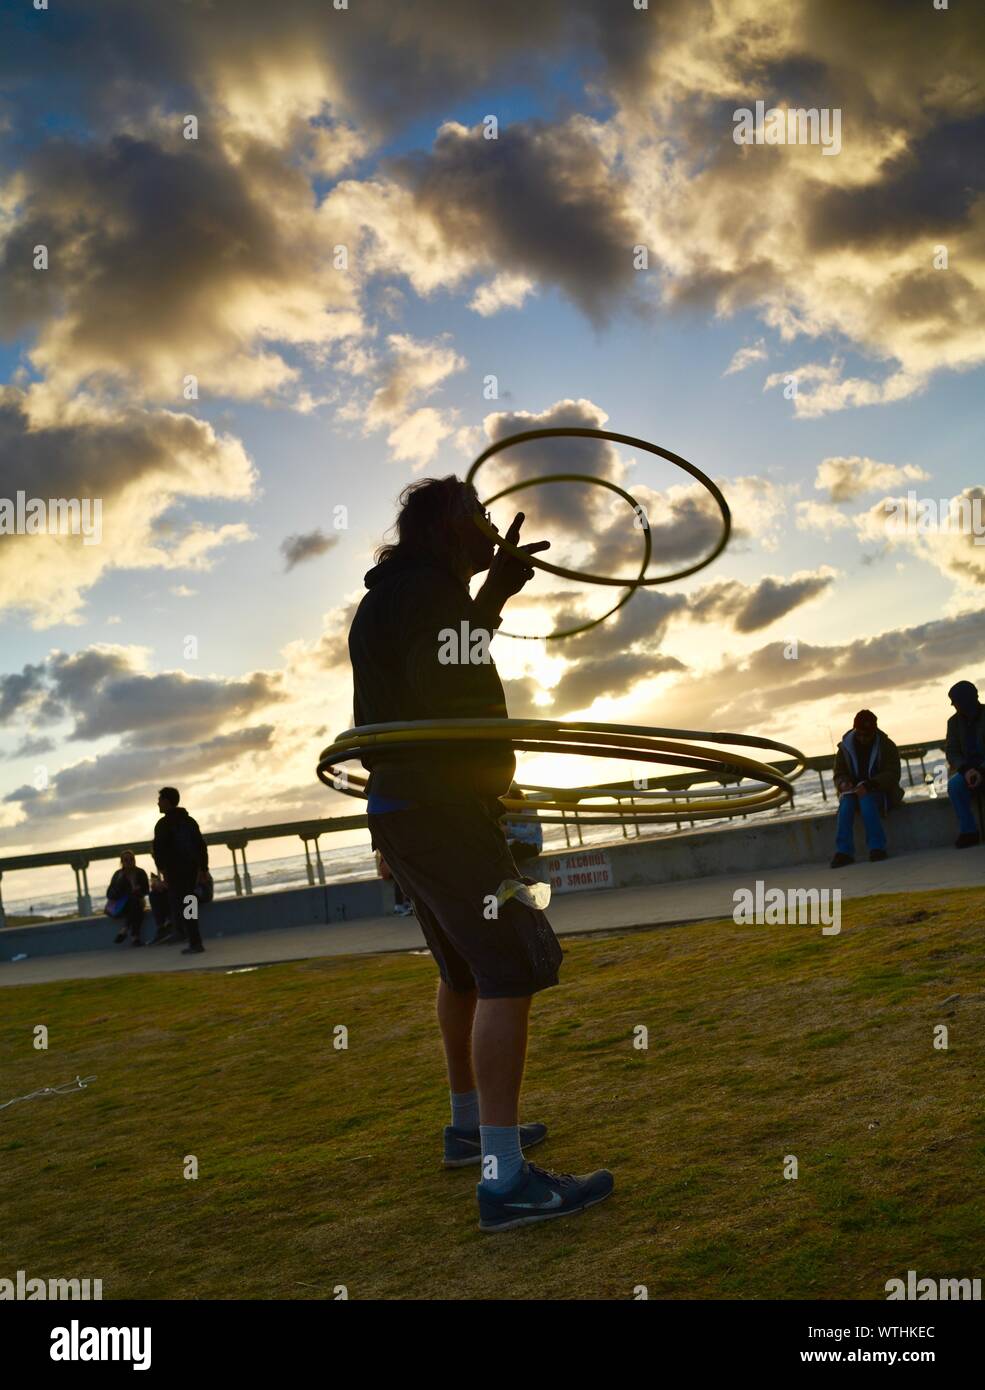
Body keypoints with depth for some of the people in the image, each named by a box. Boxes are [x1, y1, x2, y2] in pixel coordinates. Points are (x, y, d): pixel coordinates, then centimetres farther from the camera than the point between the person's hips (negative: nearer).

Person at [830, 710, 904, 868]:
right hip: (855, 791, 3)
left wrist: (869, 785, -27)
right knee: (846, 801, -32)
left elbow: (892, 775, -11)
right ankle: (844, 852, -40)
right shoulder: (845, 748, 8)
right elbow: (839, 775, 9)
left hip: (881, 791, -2)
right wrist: (843, 783, -17)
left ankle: (877, 847, -38)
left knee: (866, 799, -37)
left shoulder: (887, 746, 0)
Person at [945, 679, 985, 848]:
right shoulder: (955, 721, 6)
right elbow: (951, 751, 1)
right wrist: (965, 769, -19)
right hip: (970, 769, 4)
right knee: (954, 784, -29)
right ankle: (968, 832, -25)